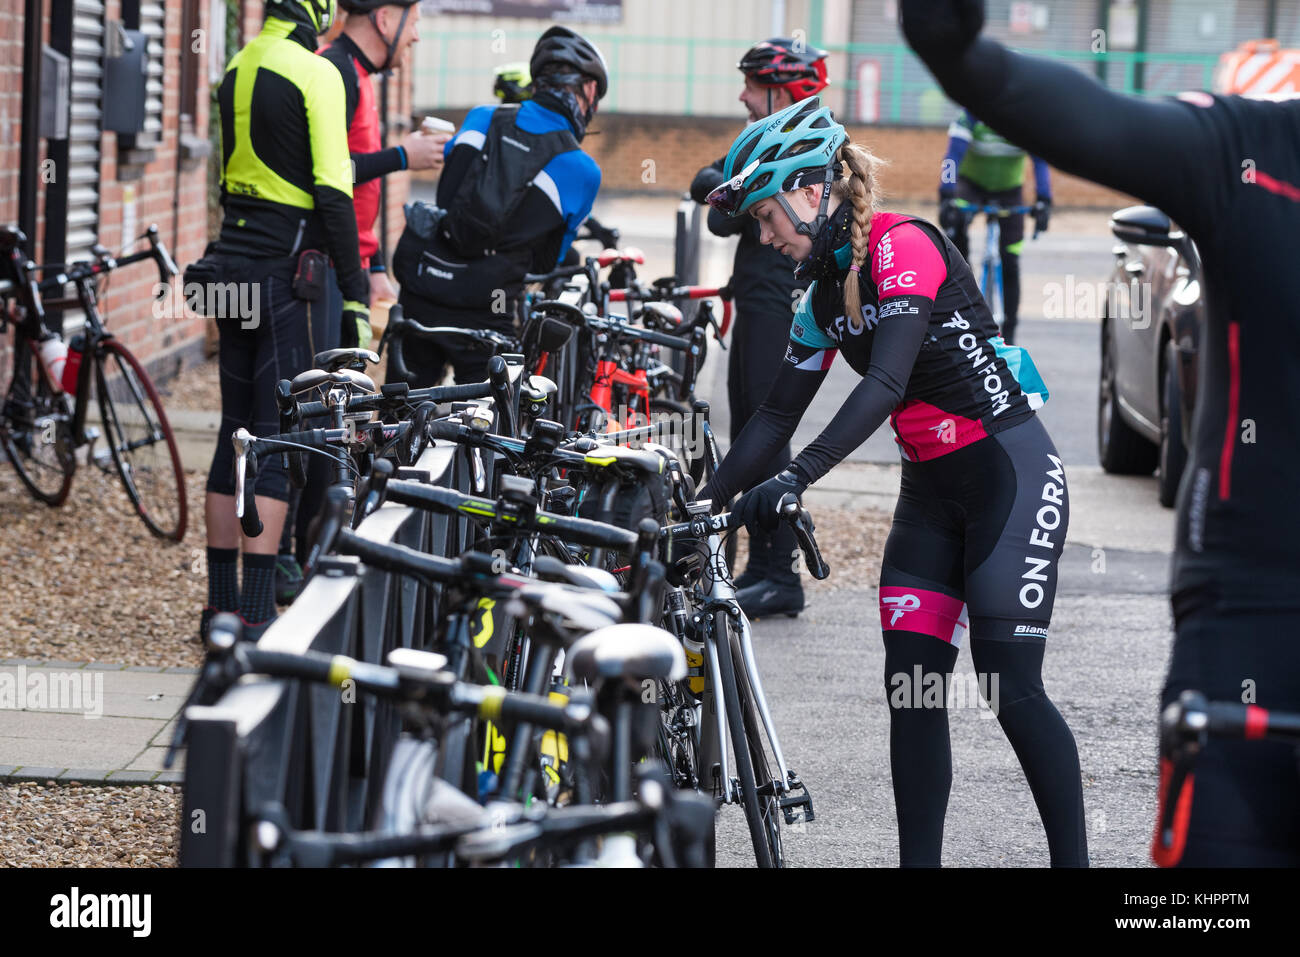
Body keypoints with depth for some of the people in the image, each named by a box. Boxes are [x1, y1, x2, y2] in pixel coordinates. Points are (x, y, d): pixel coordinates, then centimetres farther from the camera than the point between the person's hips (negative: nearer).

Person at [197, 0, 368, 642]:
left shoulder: (236, 72, 12)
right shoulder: (315, 73, -13)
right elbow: (332, 190, -17)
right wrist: (355, 293, -13)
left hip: (233, 264, 8)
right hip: (285, 273, -8)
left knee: (236, 435, 12)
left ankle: (220, 606, 15)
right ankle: (256, 617, -9)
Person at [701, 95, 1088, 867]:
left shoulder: (904, 246, -16)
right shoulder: (824, 295, 9)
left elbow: (885, 384, -27)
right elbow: (777, 417, 14)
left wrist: (796, 478, -32)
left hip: (1010, 475, -8)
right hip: (932, 492, 8)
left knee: (1012, 688, -11)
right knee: (912, 689, 0)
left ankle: (1074, 859, -3)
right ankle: (920, 860, 2)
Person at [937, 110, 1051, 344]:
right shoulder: (969, 117, -26)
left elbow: (1040, 163, -28)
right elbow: (954, 155, -34)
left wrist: (1043, 202, -42)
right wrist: (946, 198, -46)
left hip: (1009, 190, 1)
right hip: (972, 183, -1)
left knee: (1010, 264, -5)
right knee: (955, 221, -36)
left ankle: (1009, 332, 5)